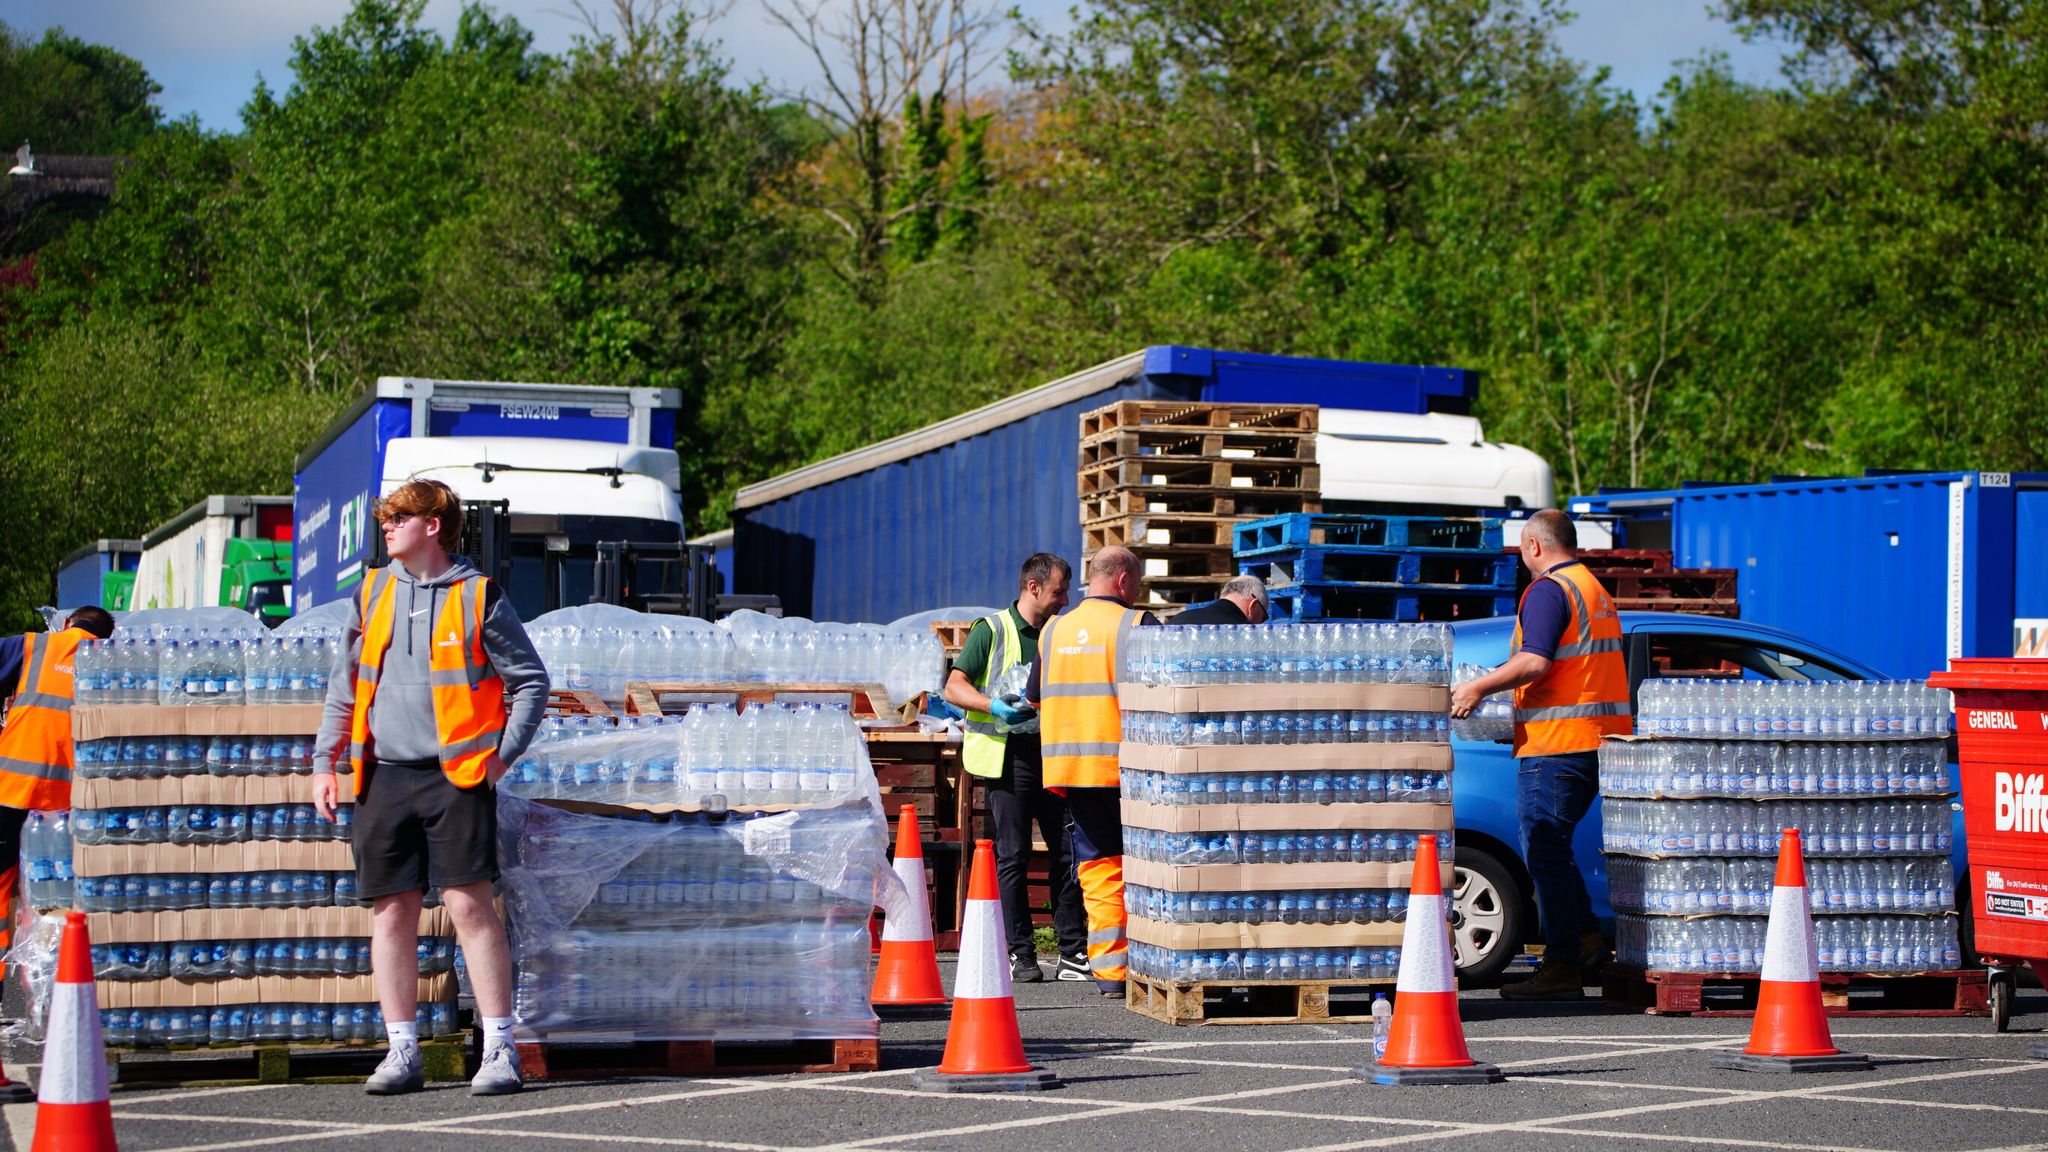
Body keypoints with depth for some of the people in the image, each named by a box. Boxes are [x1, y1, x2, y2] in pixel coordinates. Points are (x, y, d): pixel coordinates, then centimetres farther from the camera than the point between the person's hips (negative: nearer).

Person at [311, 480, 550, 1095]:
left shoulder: (477, 596, -1)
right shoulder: (373, 592, 12)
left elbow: (530, 680, 4)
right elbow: (345, 684, 19)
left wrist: (502, 754, -4)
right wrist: (325, 761, 12)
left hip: (455, 774, -4)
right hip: (385, 774, 4)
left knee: (469, 905, -9)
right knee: (391, 911, 4)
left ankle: (499, 1048, -6)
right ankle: (402, 1051, 11)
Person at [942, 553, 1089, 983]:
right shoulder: (992, 630, 0)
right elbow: (954, 687, -6)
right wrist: (994, 706, -21)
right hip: (1009, 754, -5)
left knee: (1067, 851, 1)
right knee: (1013, 855, -2)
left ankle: (1073, 952, 6)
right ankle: (1020, 954, 2)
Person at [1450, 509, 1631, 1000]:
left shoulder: (1549, 590, -10)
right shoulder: (1597, 592, 20)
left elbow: (1535, 662, -22)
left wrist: (1478, 687, -14)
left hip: (1556, 741, -10)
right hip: (1599, 738, 10)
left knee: (1545, 849, -6)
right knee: (1551, 844, 19)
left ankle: (1562, 967, -7)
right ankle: (1584, 937, 14)